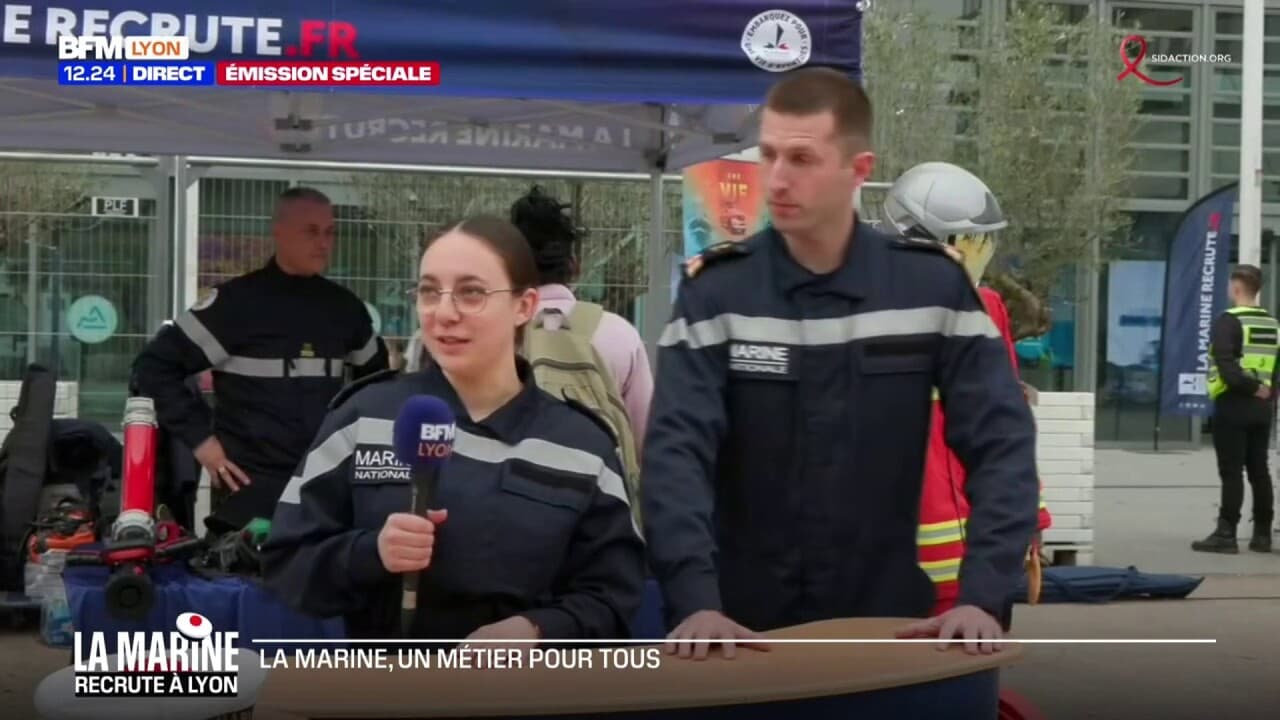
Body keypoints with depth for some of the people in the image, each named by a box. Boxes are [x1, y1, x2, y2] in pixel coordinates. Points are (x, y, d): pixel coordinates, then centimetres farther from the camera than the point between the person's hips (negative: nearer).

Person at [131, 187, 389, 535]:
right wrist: (200, 438, -9)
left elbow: (376, 374, 28)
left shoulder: (343, 306, 10)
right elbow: (155, 366, -5)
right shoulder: (235, 302, -6)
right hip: (252, 486, -5)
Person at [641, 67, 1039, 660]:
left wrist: (984, 596, -17)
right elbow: (677, 450, -13)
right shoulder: (715, 289, -4)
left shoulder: (932, 285, -2)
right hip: (745, 623, -1)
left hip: (885, 619, 1)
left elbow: (1000, 444, -5)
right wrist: (695, 601, -27)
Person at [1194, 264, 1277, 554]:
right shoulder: (1271, 324, 14)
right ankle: (1262, 534, 14)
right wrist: (1266, 394, 11)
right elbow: (1275, 370, 13)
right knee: (1259, 471, 11)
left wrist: (1249, 387, -12)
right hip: (1262, 408, 7)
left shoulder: (1228, 321, -10)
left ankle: (1226, 534, -8)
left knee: (1231, 473, -6)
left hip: (1233, 406, -7)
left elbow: (1227, 366, -21)